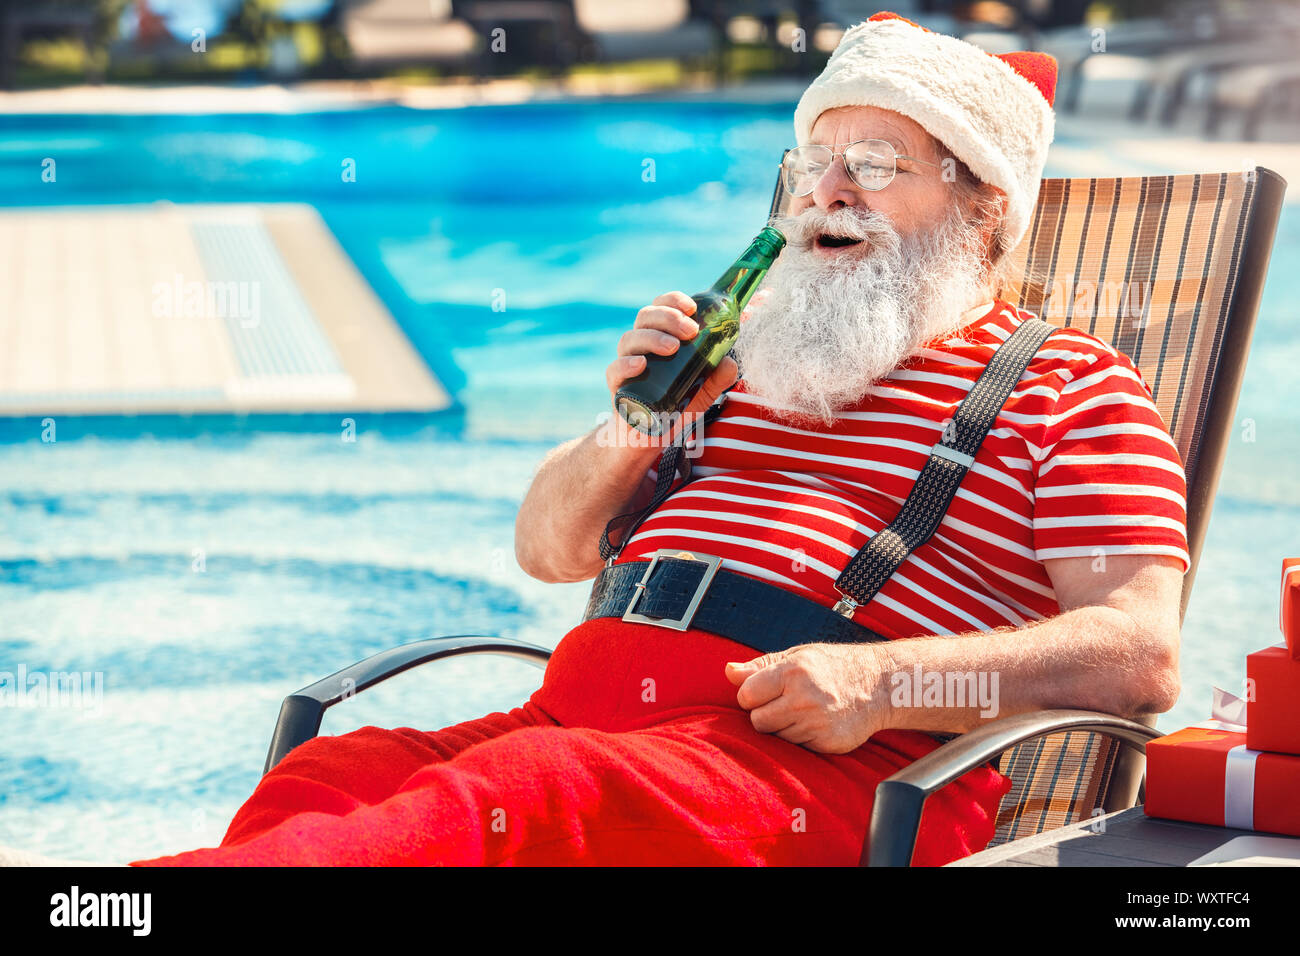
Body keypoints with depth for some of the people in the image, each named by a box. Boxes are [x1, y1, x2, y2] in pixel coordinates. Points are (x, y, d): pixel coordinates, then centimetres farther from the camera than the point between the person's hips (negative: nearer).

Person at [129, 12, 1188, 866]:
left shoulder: (1069, 387, 12)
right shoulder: (748, 355, 29)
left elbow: (1140, 654, -3)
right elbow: (548, 549, 31)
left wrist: (880, 679, -17)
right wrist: (630, 432, 8)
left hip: (830, 767, -6)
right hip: (586, 708, 6)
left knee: (506, 795, -34)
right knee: (318, 779, -21)